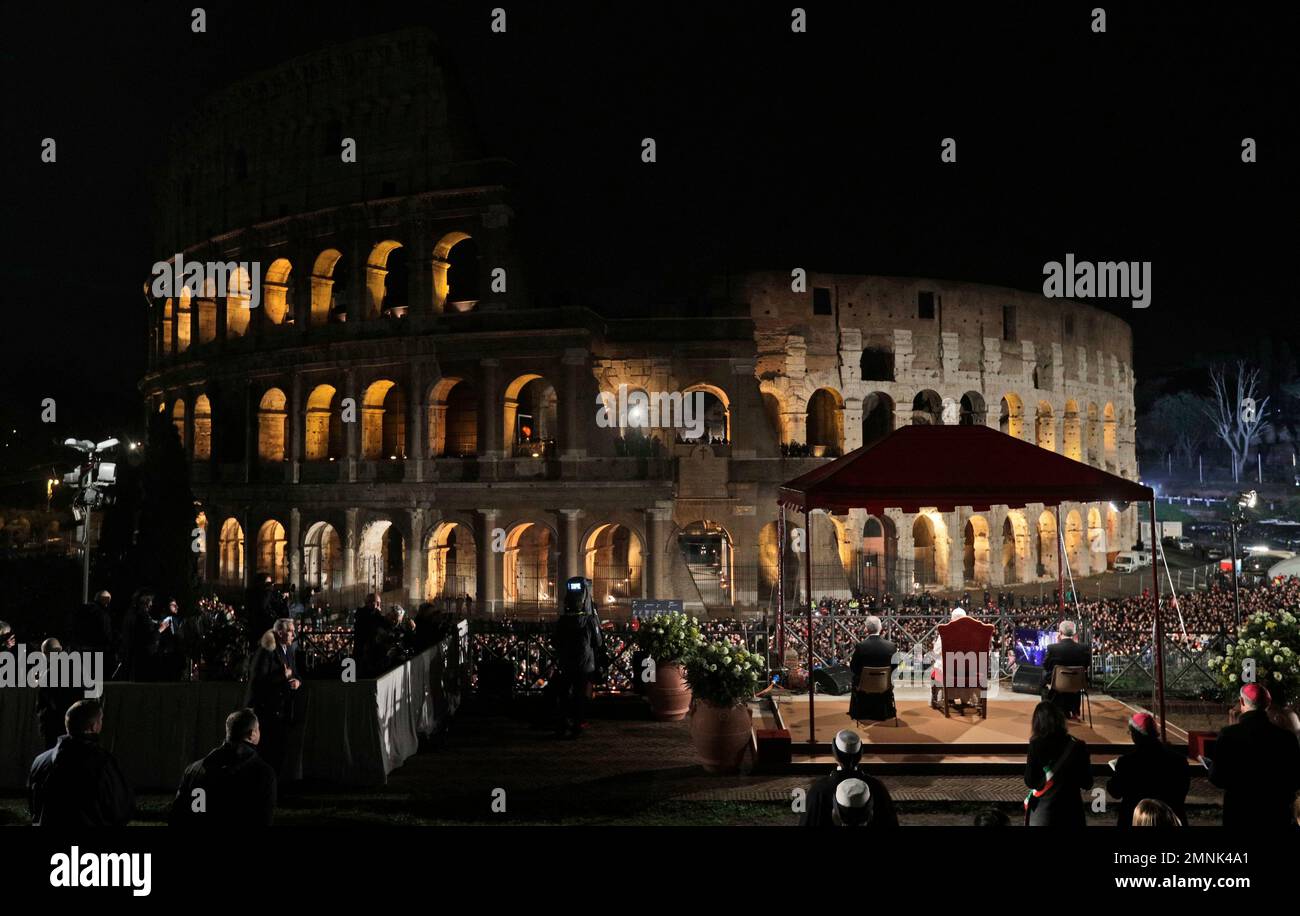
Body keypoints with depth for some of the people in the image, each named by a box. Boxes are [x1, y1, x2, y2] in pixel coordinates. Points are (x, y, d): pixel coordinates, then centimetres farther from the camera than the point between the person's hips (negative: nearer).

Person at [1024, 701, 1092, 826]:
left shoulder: (1037, 745, -12)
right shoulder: (1078, 746, -5)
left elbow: (1030, 782, -8)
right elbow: (1087, 784, 1)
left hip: (1043, 810, -2)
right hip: (1071, 810, 2)